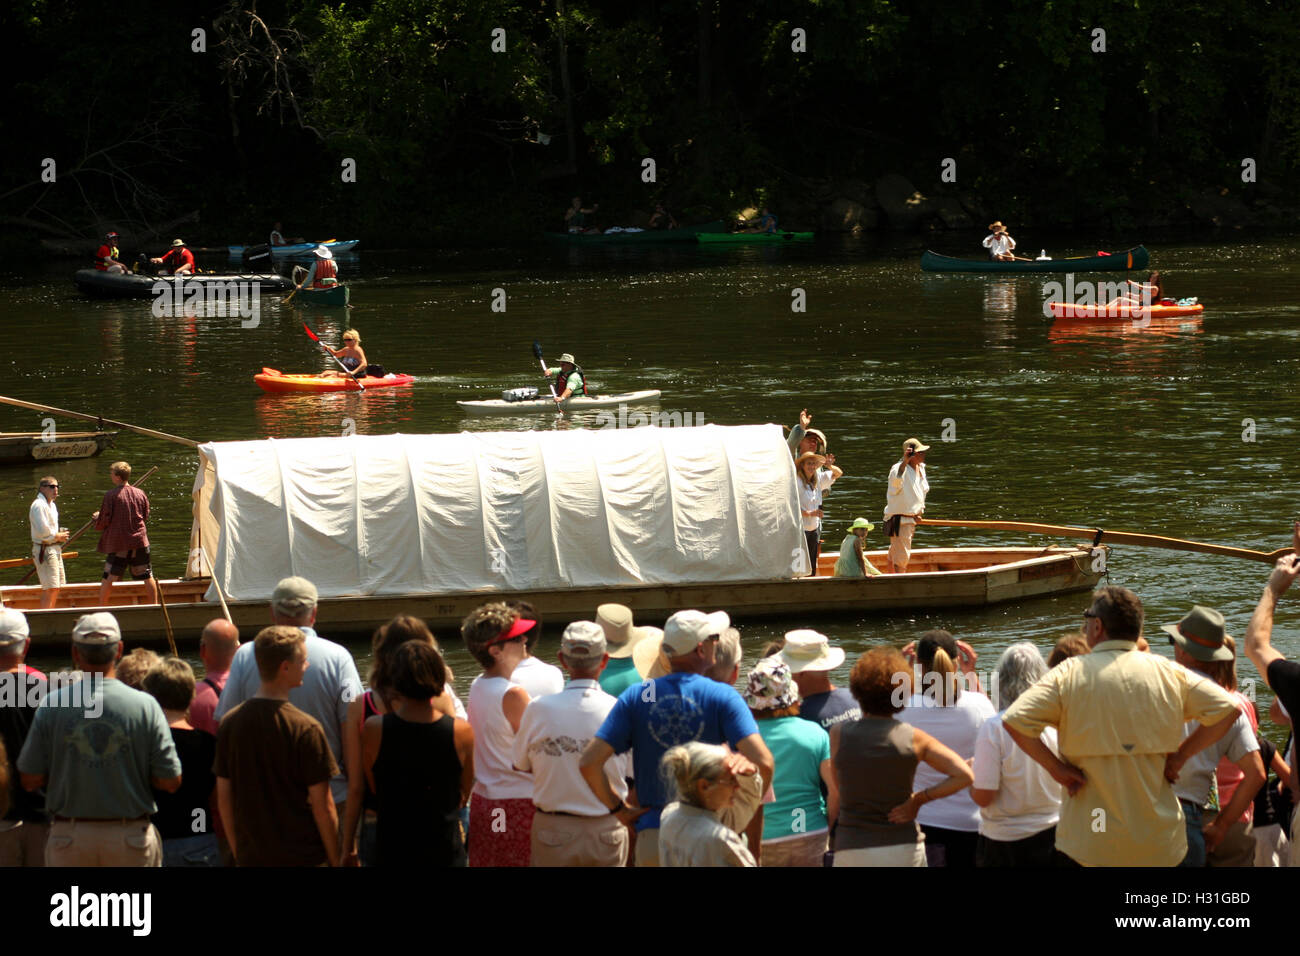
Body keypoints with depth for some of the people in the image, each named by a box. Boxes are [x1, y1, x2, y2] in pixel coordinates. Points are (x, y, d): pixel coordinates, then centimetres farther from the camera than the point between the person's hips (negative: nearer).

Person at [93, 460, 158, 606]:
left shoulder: (111, 496, -9)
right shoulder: (141, 494, 4)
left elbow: (104, 521, -7)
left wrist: (97, 517, 15)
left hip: (117, 542, -3)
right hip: (139, 540, 3)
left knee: (109, 577, 3)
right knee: (147, 576, 9)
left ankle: (101, 606, 4)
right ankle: (154, 604, 12)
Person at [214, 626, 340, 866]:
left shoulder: (230, 722, -1)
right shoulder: (305, 728, -15)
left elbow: (224, 797, 5)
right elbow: (322, 804, -12)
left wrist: (237, 853, 16)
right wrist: (335, 860, 0)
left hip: (250, 857, 5)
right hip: (302, 858, -5)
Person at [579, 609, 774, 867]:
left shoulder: (636, 697, 1)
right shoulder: (722, 697, -7)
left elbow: (589, 762, -5)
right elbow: (763, 762, -18)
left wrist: (619, 810, 5)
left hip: (652, 837, 2)